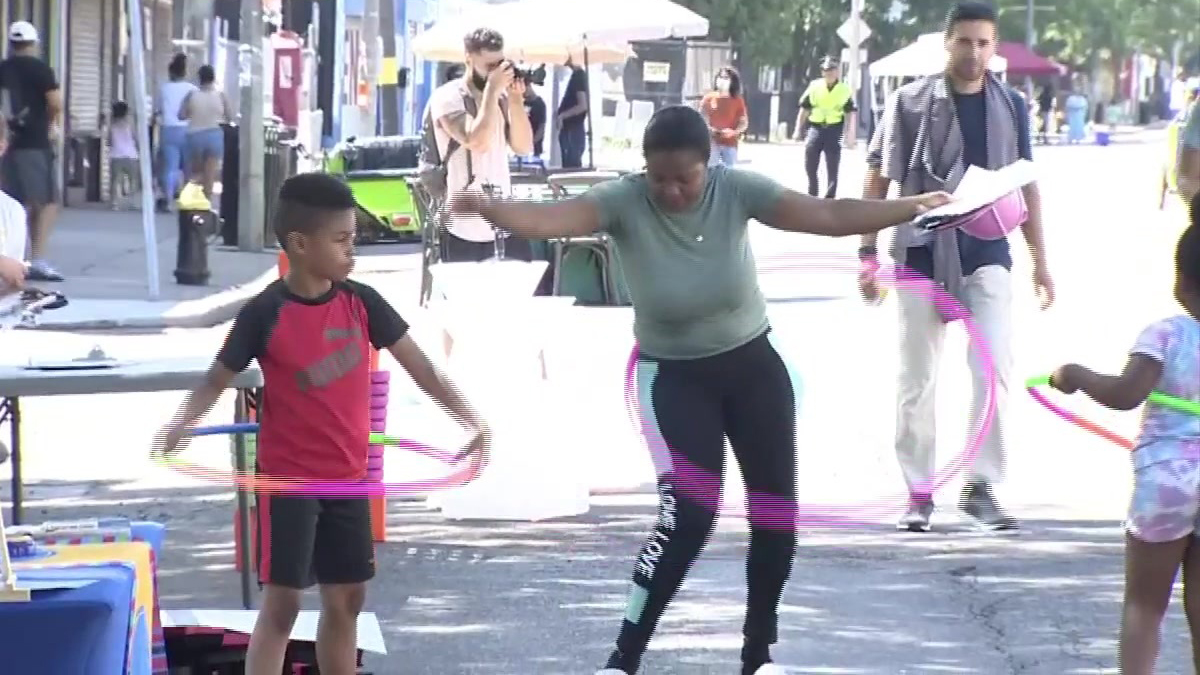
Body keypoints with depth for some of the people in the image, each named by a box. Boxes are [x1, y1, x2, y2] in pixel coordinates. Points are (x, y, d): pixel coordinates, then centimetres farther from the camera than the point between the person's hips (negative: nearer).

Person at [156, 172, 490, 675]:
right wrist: (179, 426, -29)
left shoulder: (361, 302, -2)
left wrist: (467, 418, -3)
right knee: (282, 602, -6)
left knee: (346, 599, 12)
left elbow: (417, 364, 2)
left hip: (348, 477, 5)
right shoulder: (265, 314, -15)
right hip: (288, 478, -5)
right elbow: (218, 380, -11)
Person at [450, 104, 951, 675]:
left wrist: (912, 208, -24)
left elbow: (830, 216, -17)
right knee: (688, 513, -17)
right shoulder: (624, 201, -22)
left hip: (754, 366, 3)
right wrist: (488, 209, -58)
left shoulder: (736, 190, -15)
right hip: (675, 378, -3)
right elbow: (550, 219, -39)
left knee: (776, 510, 5)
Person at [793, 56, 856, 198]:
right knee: (810, 167, 4)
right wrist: (798, 130, 5)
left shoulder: (845, 90, 0)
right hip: (816, 127, 2)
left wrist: (849, 133, -9)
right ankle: (812, 196, 19)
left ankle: (830, 199, 8)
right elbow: (804, 110, 9)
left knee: (832, 170, 2)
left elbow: (850, 113, 1)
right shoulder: (814, 87, 4)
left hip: (834, 129, -2)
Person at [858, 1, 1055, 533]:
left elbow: (1025, 188, 13)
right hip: (922, 252, -1)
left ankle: (981, 485, -3)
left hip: (986, 252, 1)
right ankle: (919, 492, 14)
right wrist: (868, 254, -3)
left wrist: (1039, 262, 12)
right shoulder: (910, 103, -3)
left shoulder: (1011, 107, 5)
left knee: (994, 369, -12)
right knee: (917, 378, 4)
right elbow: (878, 180, 1)